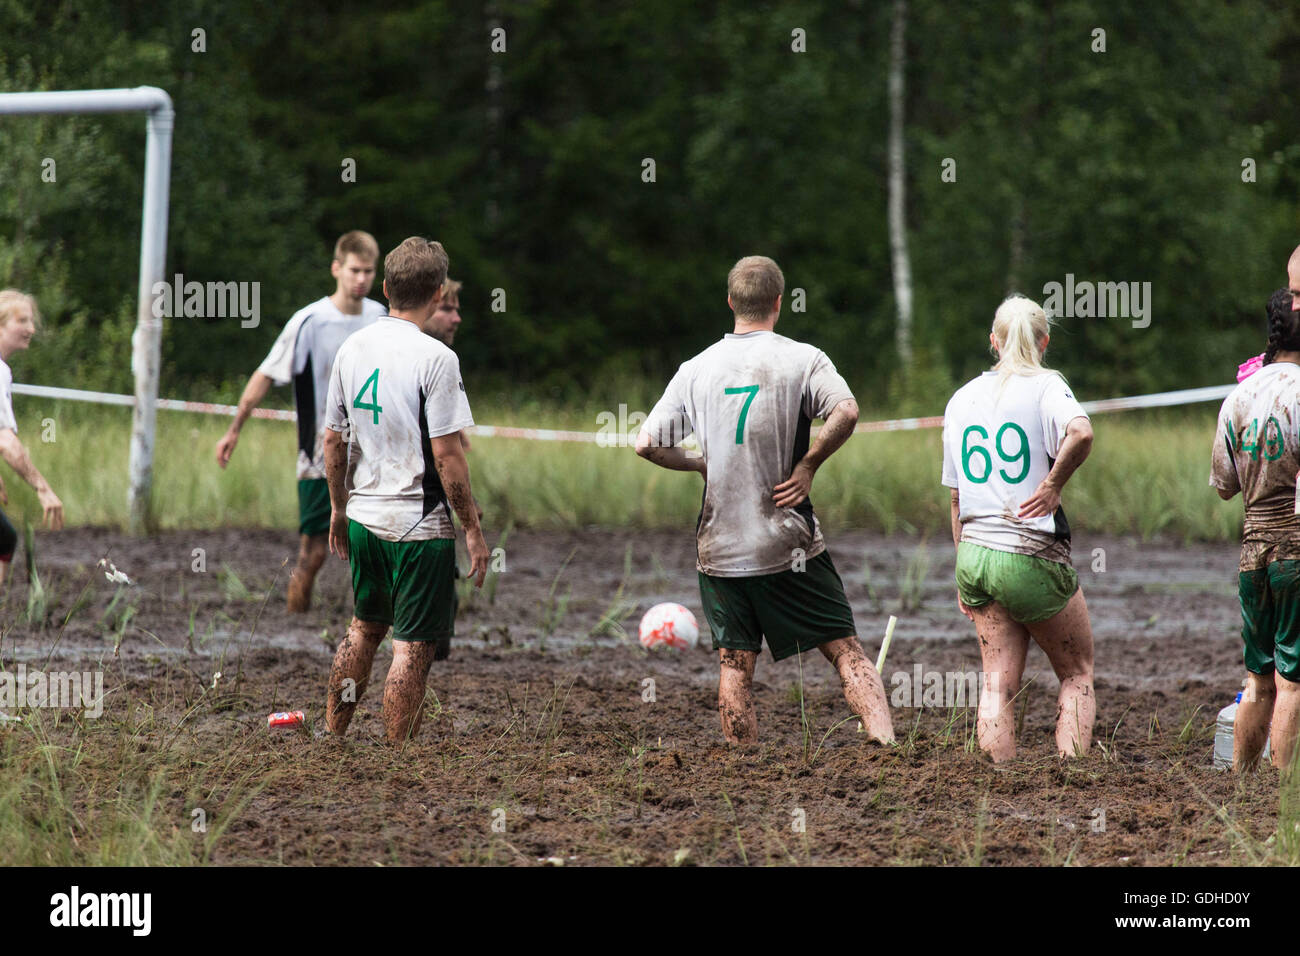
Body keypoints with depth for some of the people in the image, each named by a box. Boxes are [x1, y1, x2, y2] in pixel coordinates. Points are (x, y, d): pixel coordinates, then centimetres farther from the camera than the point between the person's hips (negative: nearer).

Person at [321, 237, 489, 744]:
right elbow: (447, 456, -16)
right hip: (418, 522, -7)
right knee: (413, 645, 0)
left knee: (365, 626, 23)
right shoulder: (435, 358, -15)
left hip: (362, 517, 7)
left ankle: (330, 739, 28)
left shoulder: (352, 349, 4)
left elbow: (332, 441, 11)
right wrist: (473, 528, -9)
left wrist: (338, 508, 23)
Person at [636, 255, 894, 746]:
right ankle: (886, 745, -13)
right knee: (846, 651, 0)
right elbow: (846, 412, -22)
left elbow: (647, 444, 3)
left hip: (720, 548, 3)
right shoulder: (801, 359, -4)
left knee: (735, 667, 7)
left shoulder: (696, 369, 5)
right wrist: (808, 465, -11)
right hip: (789, 547, -2)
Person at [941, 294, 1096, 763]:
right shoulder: (1044, 386, -5)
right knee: (1077, 674, 9)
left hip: (975, 552, 5)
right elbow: (1080, 432, -29)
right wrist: (1053, 486, -14)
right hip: (1034, 557, -5)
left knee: (998, 684, 6)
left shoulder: (962, 398, 13)